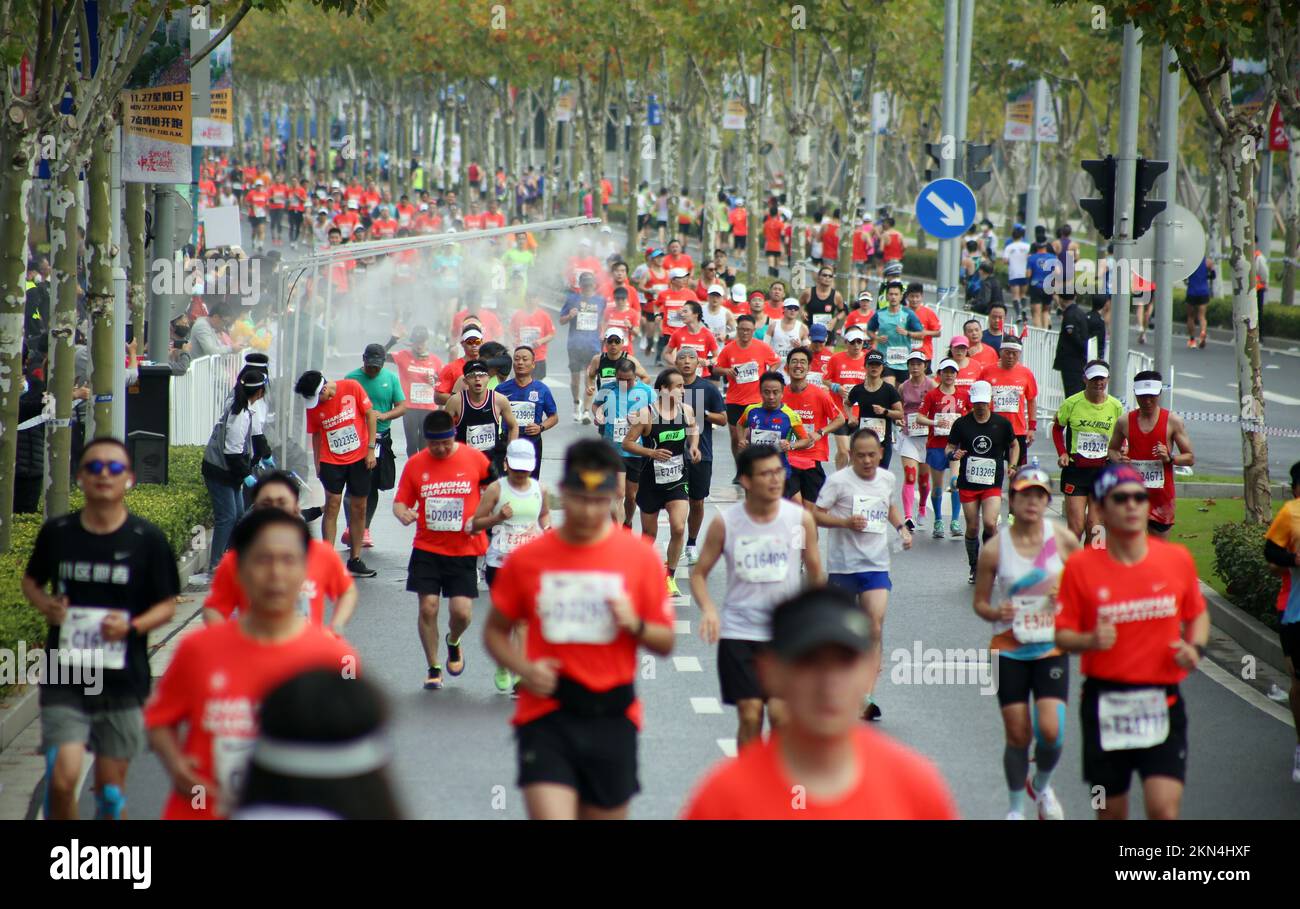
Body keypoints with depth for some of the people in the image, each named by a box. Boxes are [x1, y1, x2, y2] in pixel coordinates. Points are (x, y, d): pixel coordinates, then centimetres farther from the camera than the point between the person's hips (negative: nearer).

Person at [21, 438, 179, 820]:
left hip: (124, 682, 0)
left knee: (110, 788, 7)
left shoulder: (148, 540, -3)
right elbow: (31, 581, 18)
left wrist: (133, 626, -17)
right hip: (64, 679, 0)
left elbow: (167, 605, 3)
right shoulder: (56, 532, 2)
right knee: (62, 778, -13)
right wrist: (45, 605, -5)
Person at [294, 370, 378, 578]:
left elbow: (370, 414, -3)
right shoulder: (313, 406, -5)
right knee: (332, 505, -10)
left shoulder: (352, 388, -11)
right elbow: (316, 435, 7)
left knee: (359, 508, 6)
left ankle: (355, 561, 15)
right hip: (331, 460, 0)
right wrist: (317, 465, 4)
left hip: (359, 458, 0)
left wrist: (371, 448, -6)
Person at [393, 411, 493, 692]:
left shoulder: (475, 458, -2)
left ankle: (453, 642, 28)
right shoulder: (415, 464, 2)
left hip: (464, 550, -1)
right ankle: (433, 668, 13)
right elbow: (400, 501, 7)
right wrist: (403, 513, -17)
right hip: (427, 550, 1)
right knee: (428, 607, -5)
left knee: (462, 612, -8)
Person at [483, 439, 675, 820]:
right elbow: (495, 631, 12)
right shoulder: (526, 559, 1)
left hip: (612, 718, 1)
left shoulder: (641, 556, 1)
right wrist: (524, 669, -7)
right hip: (546, 715, -1)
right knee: (550, 814, -17)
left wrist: (635, 625, -15)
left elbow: (665, 642, 7)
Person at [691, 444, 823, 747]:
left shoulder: (801, 519, -3)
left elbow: (815, 574, 9)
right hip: (738, 631, 0)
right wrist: (708, 609, -16)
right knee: (750, 715, -4)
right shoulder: (725, 523, -6)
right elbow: (699, 573, 3)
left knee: (780, 712, -10)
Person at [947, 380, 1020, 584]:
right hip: (968, 483, 1)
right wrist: (953, 454, -16)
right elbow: (949, 447, 7)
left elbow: (1014, 445, 18)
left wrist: (1012, 465, 3)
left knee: (990, 523, -18)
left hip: (993, 483, -1)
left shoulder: (1002, 423, 2)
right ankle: (975, 568, 21)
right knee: (972, 528, 4)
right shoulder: (961, 423, 0)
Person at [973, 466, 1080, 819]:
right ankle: (1016, 807, 22)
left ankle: (1041, 785, 20)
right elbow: (980, 602, 2)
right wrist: (997, 612, -20)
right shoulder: (995, 549, -7)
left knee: (1051, 730, -11)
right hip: (1009, 650, 0)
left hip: (1052, 648, 0)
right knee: (1017, 735, 1)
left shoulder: (1063, 539, -5)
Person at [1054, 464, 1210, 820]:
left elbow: (1197, 614, 17)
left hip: (1162, 701, 0)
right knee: (1111, 812, 10)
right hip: (1104, 704, 0)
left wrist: (1195, 648, -3)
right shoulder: (1080, 566, -5)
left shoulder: (1177, 559, 1)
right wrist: (1090, 641, -21)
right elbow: (1062, 634, 0)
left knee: (1164, 808, -15)